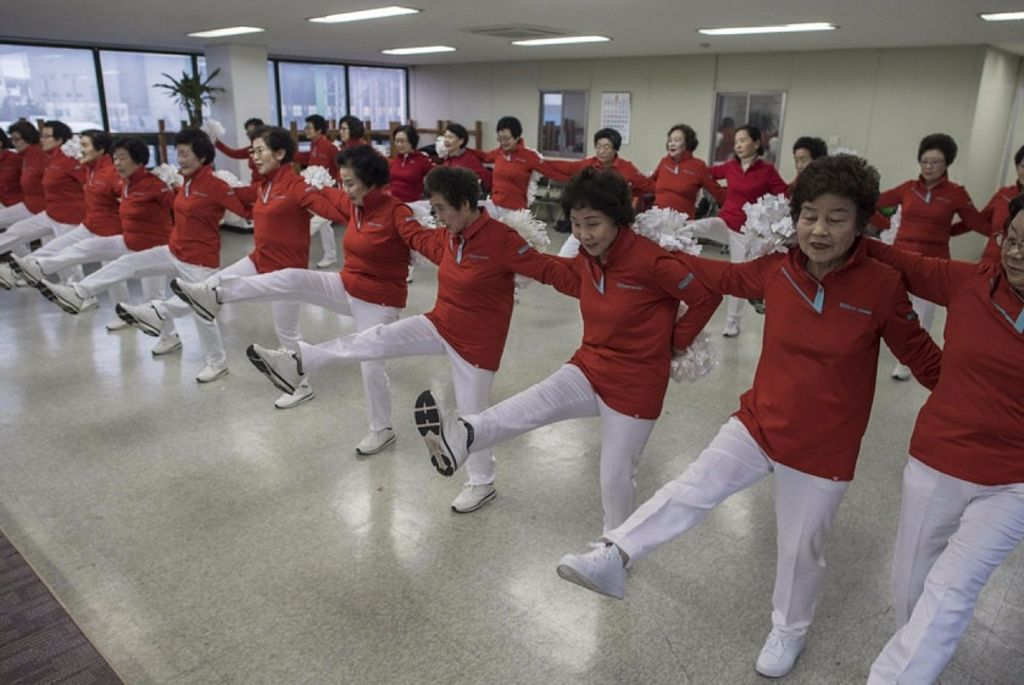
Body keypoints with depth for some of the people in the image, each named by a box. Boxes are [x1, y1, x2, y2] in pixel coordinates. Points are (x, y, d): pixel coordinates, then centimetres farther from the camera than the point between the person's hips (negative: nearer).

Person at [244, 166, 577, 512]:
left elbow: (547, 268, -26)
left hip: (477, 342, -6)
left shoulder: (501, 239, -24)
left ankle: (482, 484, 28)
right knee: (378, 339, -6)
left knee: (471, 415, 6)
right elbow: (424, 241, 21)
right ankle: (298, 363, -3)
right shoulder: (450, 235, -1)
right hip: (440, 324, 6)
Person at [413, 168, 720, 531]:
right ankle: (461, 436, -45)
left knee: (615, 476, 8)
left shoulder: (650, 260, -22)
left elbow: (707, 297, -16)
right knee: (530, 405, -23)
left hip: (635, 384, -5)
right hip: (589, 367, 5)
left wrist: (675, 342, -5)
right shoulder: (586, 259, -2)